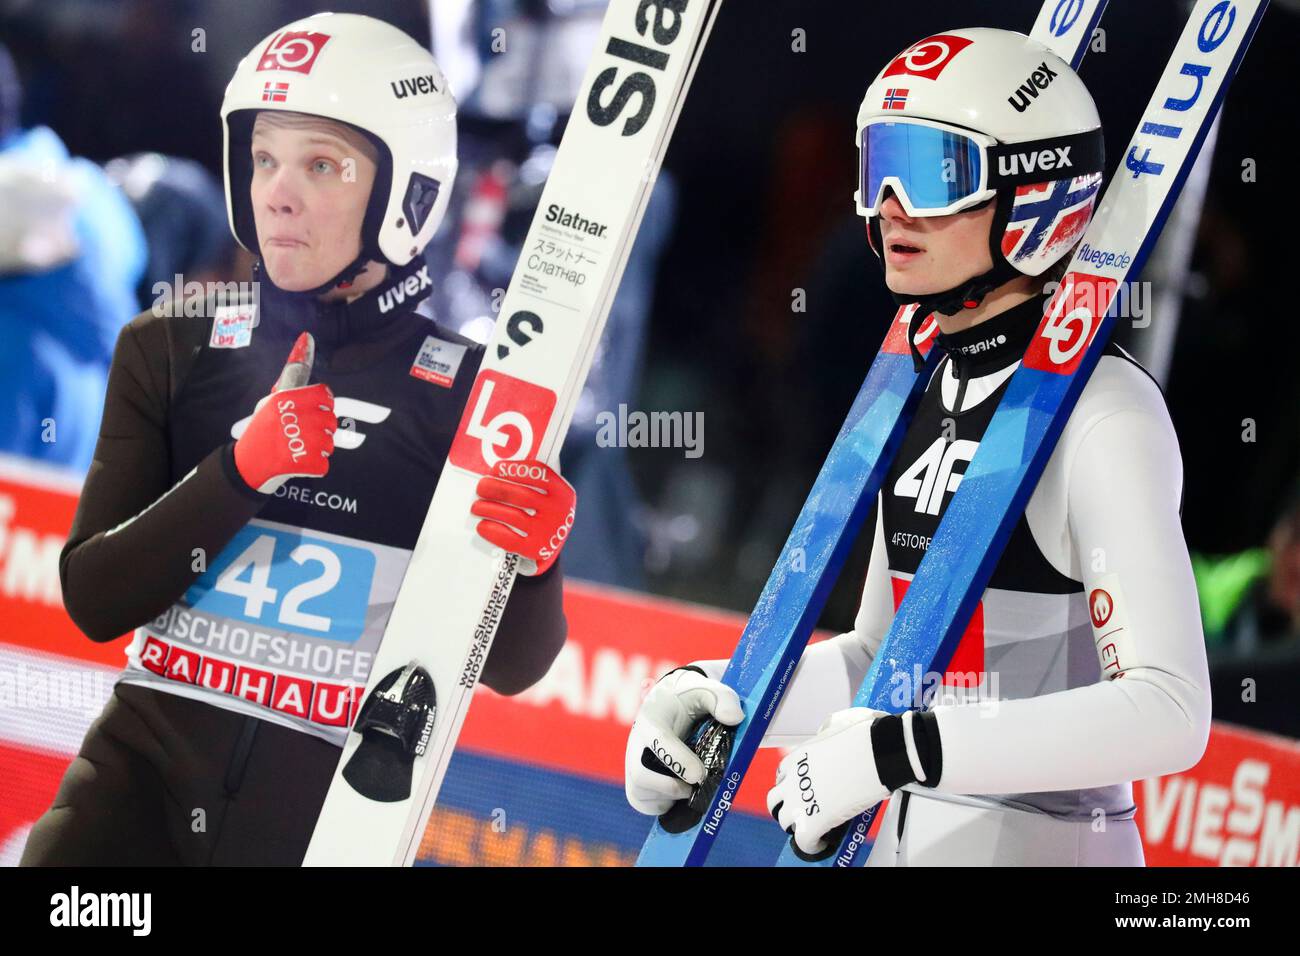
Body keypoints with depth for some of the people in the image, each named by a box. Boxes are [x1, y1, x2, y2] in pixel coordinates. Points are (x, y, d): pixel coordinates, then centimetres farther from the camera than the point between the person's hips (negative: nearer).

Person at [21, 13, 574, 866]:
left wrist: (533, 567, -18)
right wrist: (241, 469, -14)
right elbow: (94, 602, -1)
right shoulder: (171, 355, 7)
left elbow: (508, 666, 3)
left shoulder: (471, 391, 0)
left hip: (335, 809, -1)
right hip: (146, 772, 1)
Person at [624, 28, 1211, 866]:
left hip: (1047, 843, -7)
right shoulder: (923, 395, 8)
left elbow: (1170, 715, -23)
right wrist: (706, 694, 2)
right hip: (908, 837, 7)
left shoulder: (1102, 412, -15)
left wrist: (896, 751, -28)